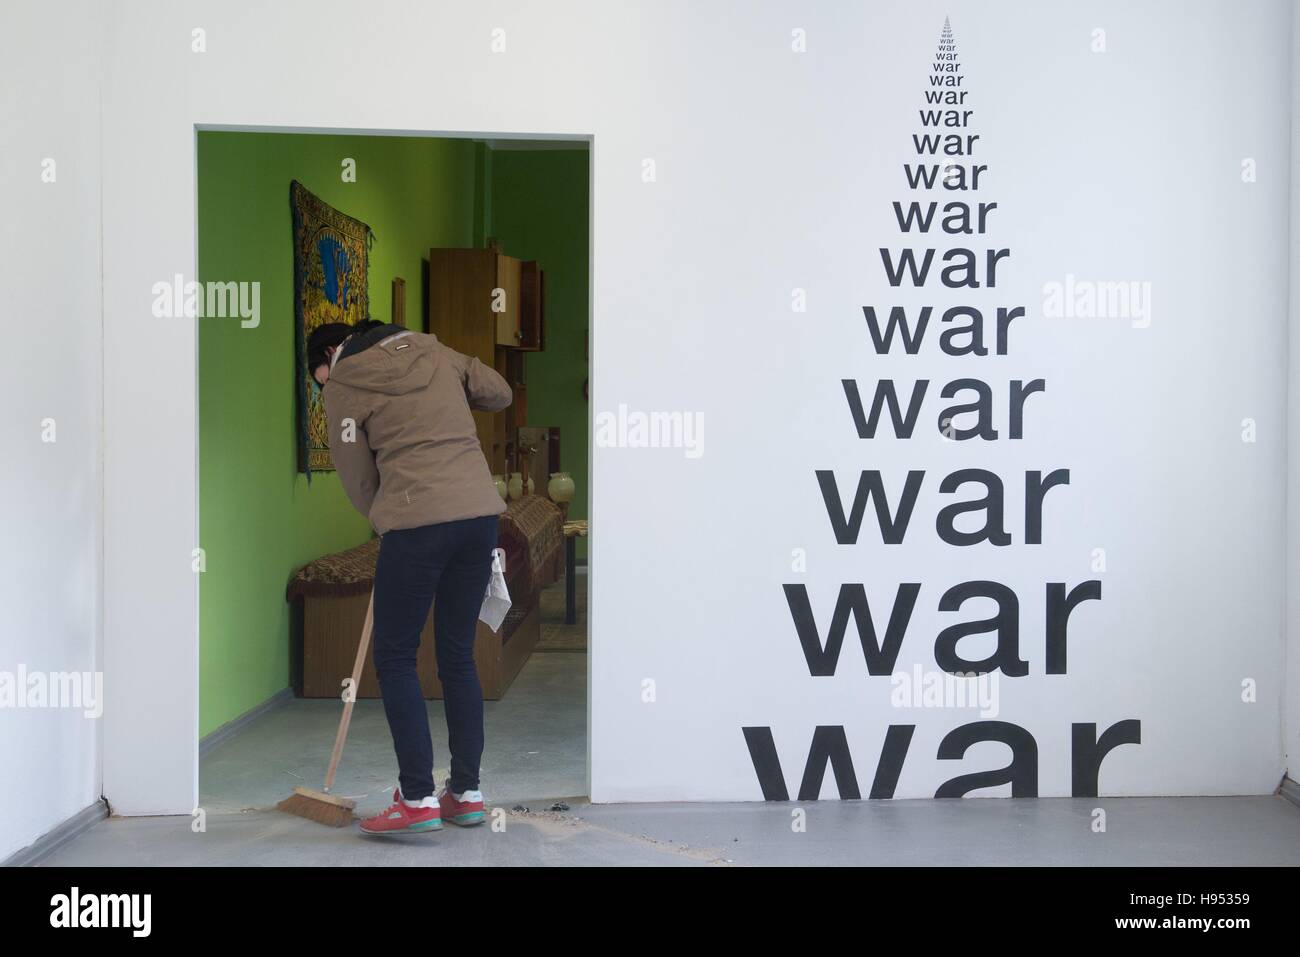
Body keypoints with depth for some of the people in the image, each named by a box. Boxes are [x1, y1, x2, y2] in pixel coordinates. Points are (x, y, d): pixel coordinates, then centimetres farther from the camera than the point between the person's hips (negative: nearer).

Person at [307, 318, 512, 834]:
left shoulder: (343, 386, 3)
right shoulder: (435, 351, 16)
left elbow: (358, 481, 5)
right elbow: (500, 393, 24)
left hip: (417, 520, -6)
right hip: (480, 510, 6)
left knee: (394, 657, 7)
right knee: (458, 655, 14)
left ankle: (418, 800, 4)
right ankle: (466, 794, 19)